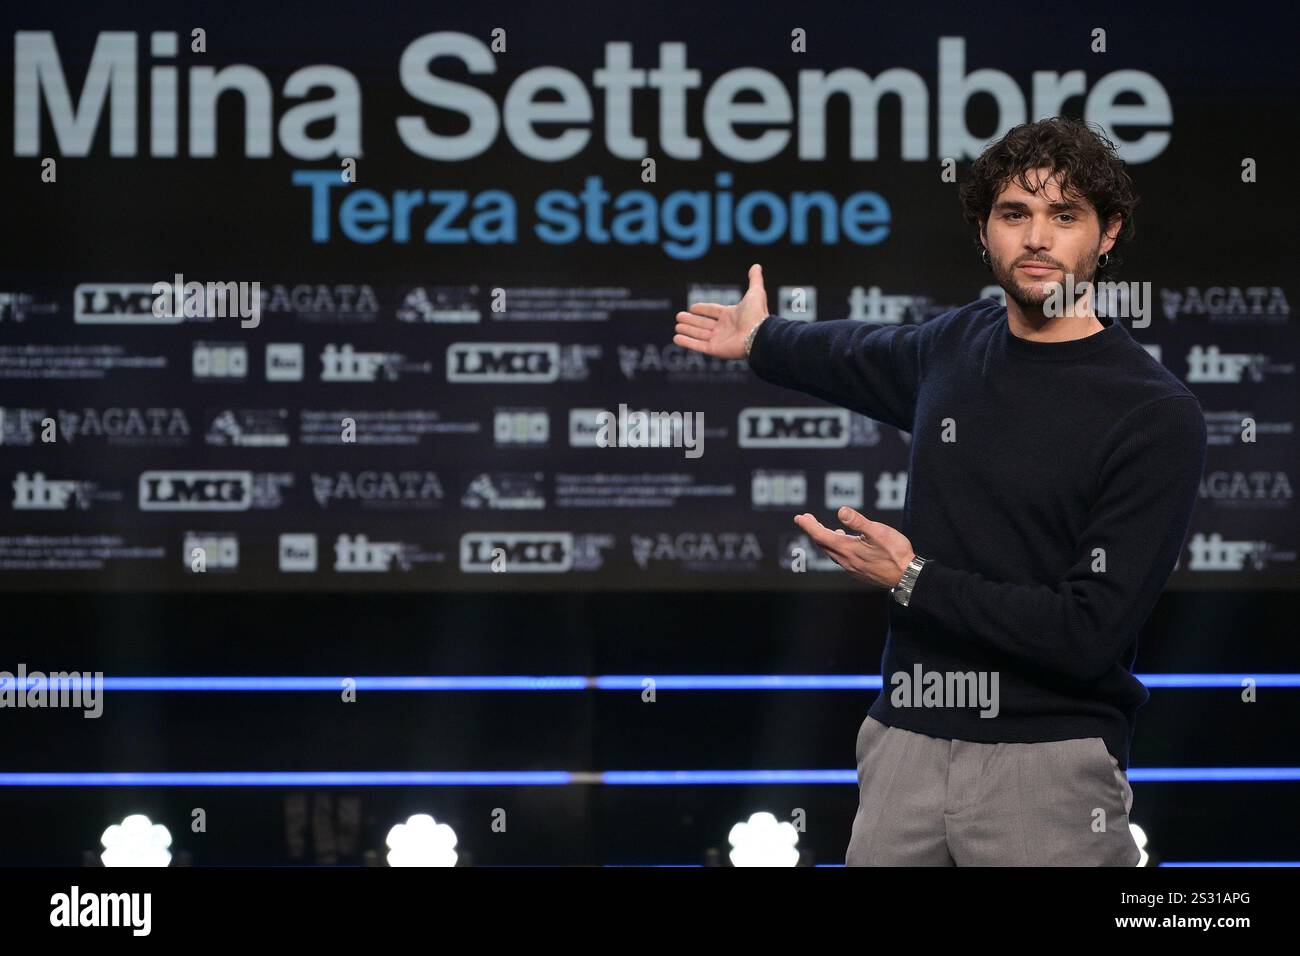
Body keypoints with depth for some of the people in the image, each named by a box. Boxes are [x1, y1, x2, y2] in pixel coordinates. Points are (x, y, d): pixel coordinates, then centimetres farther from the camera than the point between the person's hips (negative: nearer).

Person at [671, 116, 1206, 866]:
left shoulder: (1158, 416, -12)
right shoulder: (958, 347, 6)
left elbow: (1090, 632, -18)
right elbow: (862, 357, 32)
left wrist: (913, 580, -12)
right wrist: (763, 341, 50)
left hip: (1049, 766, -5)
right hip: (908, 743, 5)